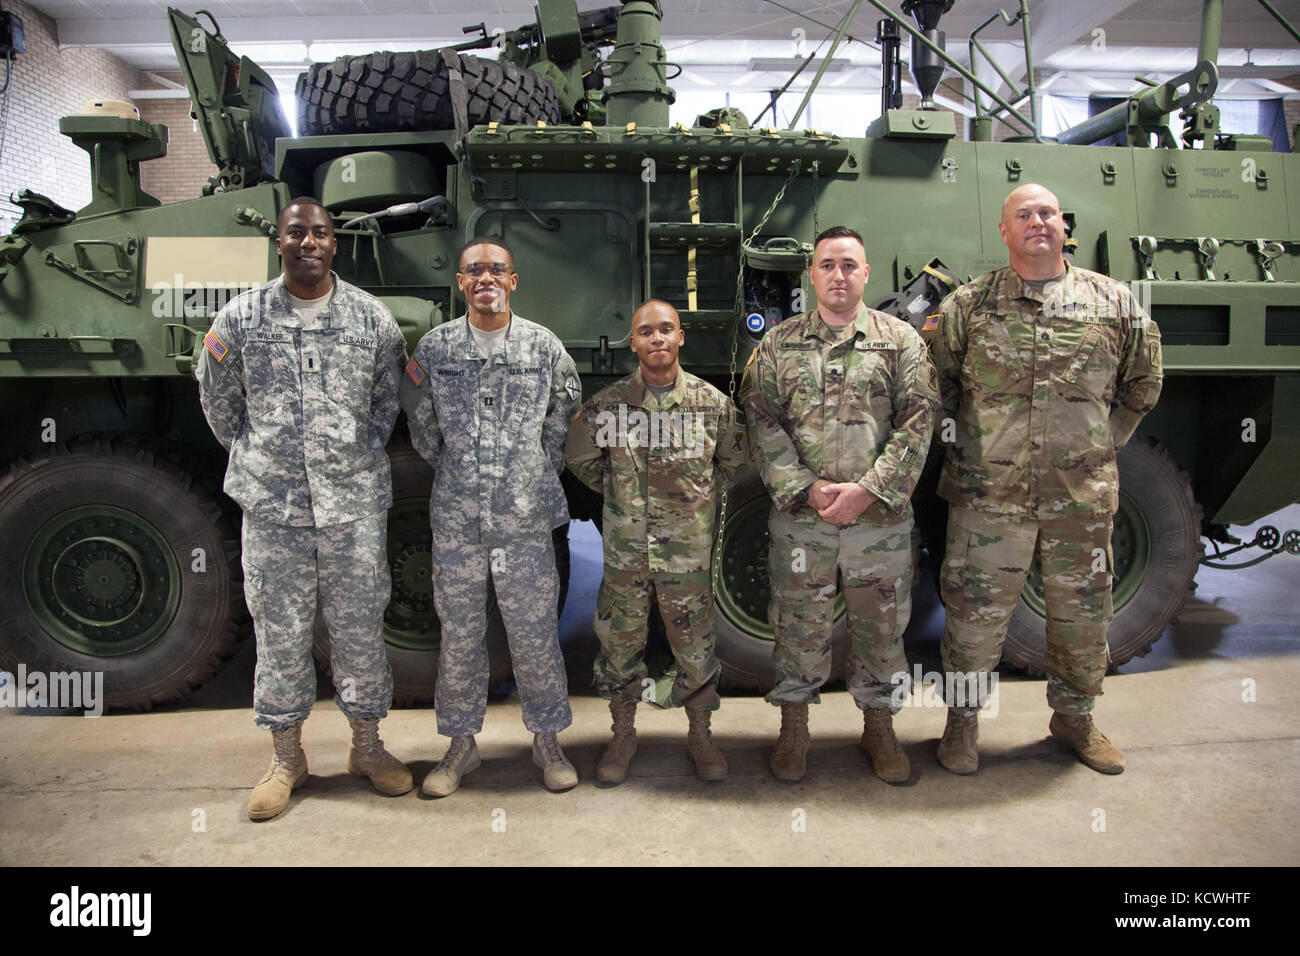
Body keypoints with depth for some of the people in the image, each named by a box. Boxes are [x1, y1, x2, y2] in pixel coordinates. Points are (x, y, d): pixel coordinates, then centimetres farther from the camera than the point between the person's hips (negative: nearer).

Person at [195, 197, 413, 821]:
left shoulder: (371, 318, 2)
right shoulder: (240, 319, 2)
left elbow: (388, 396, 15)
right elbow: (218, 400, 15)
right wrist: (255, 456, 15)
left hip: (355, 501, 0)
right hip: (272, 505, 0)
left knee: (359, 628, 8)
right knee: (279, 633, 8)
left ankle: (366, 746, 26)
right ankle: (287, 757, 25)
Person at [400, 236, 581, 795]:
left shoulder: (545, 347, 2)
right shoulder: (434, 348, 4)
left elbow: (563, 421, 14)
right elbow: (421, 425, 15)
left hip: (526, 521, -1)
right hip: (455, 521, 1)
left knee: (534, 636, 6)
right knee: (458, 638, 10)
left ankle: (546, 740, 25)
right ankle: (461, 744, 27)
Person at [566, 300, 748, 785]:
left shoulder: (713, 403, -2)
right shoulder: (606, 404, -3)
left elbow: (735, 460, 14)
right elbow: (579, 457, 12)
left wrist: (696, 492, 10)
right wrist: (618, 491, 9)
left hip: (689, 549, 0)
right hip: (624, 548, 1)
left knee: (695, 645, 9)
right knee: (619, 641, 10)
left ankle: (700, 734, 30)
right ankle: (623, 735, 30)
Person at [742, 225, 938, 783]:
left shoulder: (900, 340, 5)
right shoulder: (777, 345, 6)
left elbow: (917, 420, -3)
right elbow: (763, 424, -1)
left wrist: (868, 489, -13)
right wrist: (807, 488, -13)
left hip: (881, 517, 0)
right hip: (799, 516, 0)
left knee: (880, 626, 11)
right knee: (798, 626, 9)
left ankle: (879, 728, 31)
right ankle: (793, 730, 27)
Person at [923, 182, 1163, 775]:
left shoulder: (1114, 302, 6)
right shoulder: (968, 305, 2)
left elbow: (1143, 384, 18)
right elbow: (932, 381, 9)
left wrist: (1102, 442, 13)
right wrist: (963, 439, 5)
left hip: (1083, 497, 2)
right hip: (988, 494, -2)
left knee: (1082, 614, 14)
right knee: (975, 614, 4)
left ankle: (1074, 716, 35)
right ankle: (963, 720, 23)